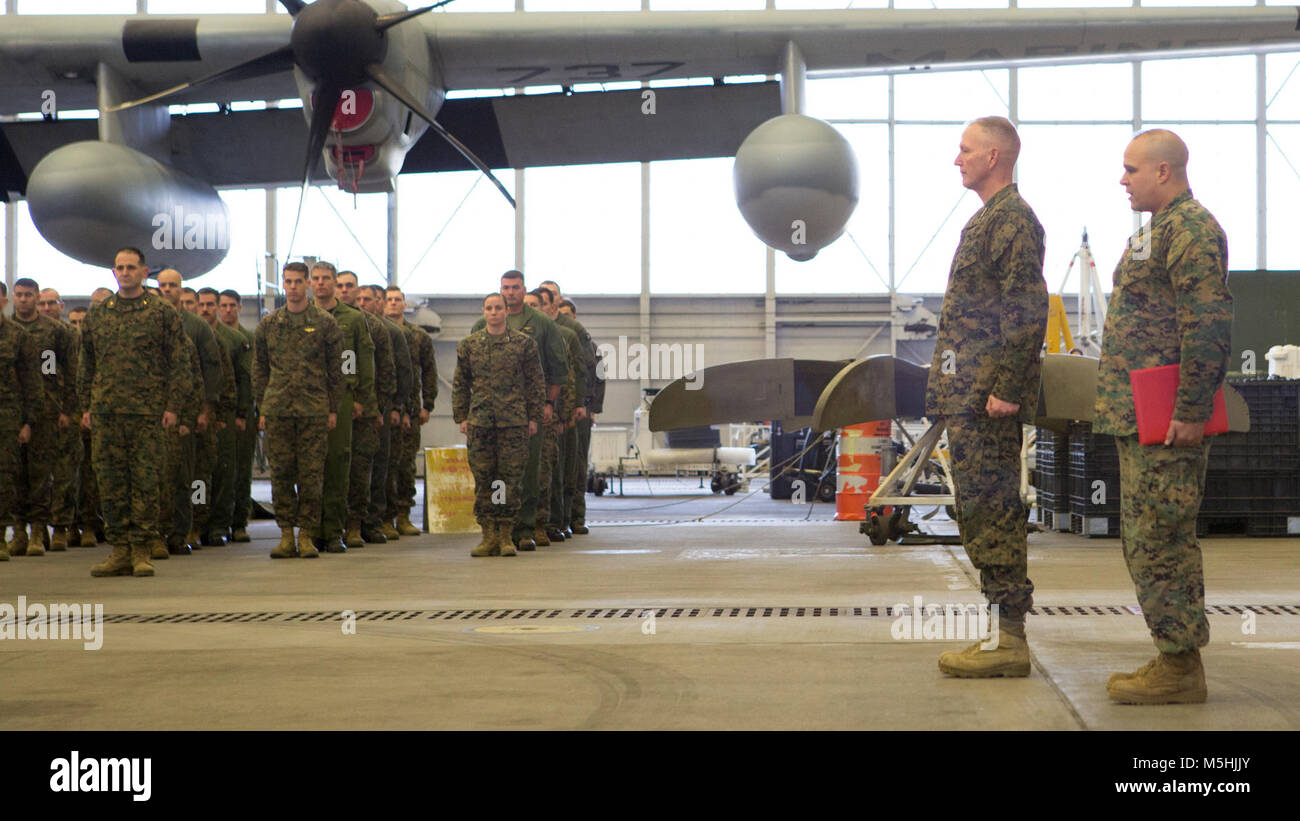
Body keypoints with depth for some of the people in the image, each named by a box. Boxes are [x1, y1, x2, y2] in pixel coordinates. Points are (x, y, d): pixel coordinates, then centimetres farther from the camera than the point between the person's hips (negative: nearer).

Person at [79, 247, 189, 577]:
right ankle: (120, 551, 10)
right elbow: (87, 364, 17)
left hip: (147, 411, -3)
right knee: (111, 481, 4)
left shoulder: (162, 313, 2)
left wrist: (172, 406, -5)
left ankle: (142, 552, 2)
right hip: (105, 411, 4)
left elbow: (177, 363, 1)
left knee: (145, 480, -3)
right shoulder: (97, 315, 13)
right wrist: (87, 405, 10)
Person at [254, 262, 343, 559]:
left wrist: (333, 409, 2)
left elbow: (335, 369, 6)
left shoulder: (325, 323, 4)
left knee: (311, 474, -1)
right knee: (281, 473, 2)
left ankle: (306, 535, 6)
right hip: (277, 409, 2)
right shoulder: (269, 324, 11)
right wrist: (261, 409, 8)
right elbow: (259, 369, 14)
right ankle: (286, 534, 9)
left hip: (314, 409, -2)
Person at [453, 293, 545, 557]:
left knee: (511, 479, -1)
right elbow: (460, 384, 13)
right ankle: (489, 536, 8)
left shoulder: (524, 343, 5)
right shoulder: (468, 344, 10)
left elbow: (535, 382, 6)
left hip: (514, 422, -2)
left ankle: (506, 537, 6)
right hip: (479, 422, 2)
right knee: (483, 480, 2)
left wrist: (534, 417, 1)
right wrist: (461, 417, 6)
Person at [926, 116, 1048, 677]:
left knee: (990, 510, -8)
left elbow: (1028, 311, -19)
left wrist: (1006, 388, -22)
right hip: (968, 396, 10)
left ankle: (1009, 642, -3)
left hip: (987, 399, -10)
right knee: (982, 510, 12)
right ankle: (1006, 632, 18)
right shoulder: (989, 219, 20)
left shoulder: (1012, 219, -11)